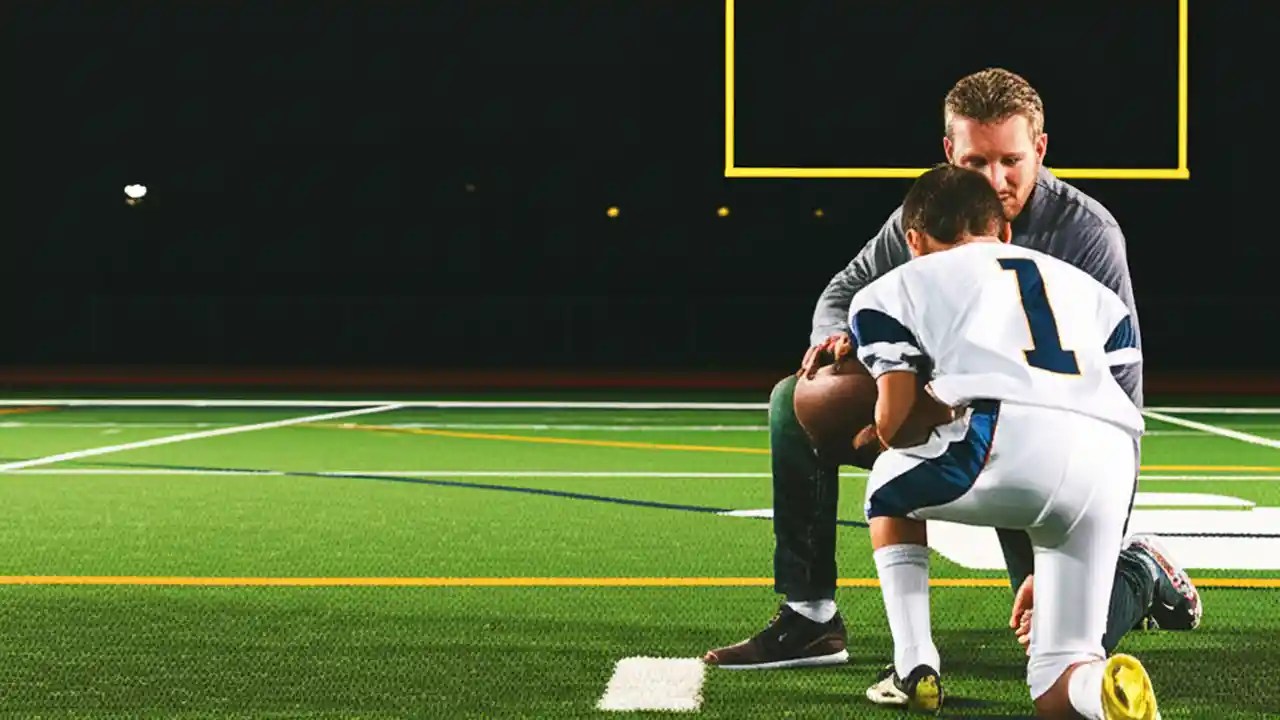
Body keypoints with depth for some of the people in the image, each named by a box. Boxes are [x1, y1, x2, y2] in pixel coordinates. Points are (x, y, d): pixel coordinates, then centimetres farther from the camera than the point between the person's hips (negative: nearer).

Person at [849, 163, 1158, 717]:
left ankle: (914, 668, 21)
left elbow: (895, 423, 10)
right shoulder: (1084, 286, 35)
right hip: (1109, 471, 4)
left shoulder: (900, 286, 22)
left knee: (889, 487, 33)